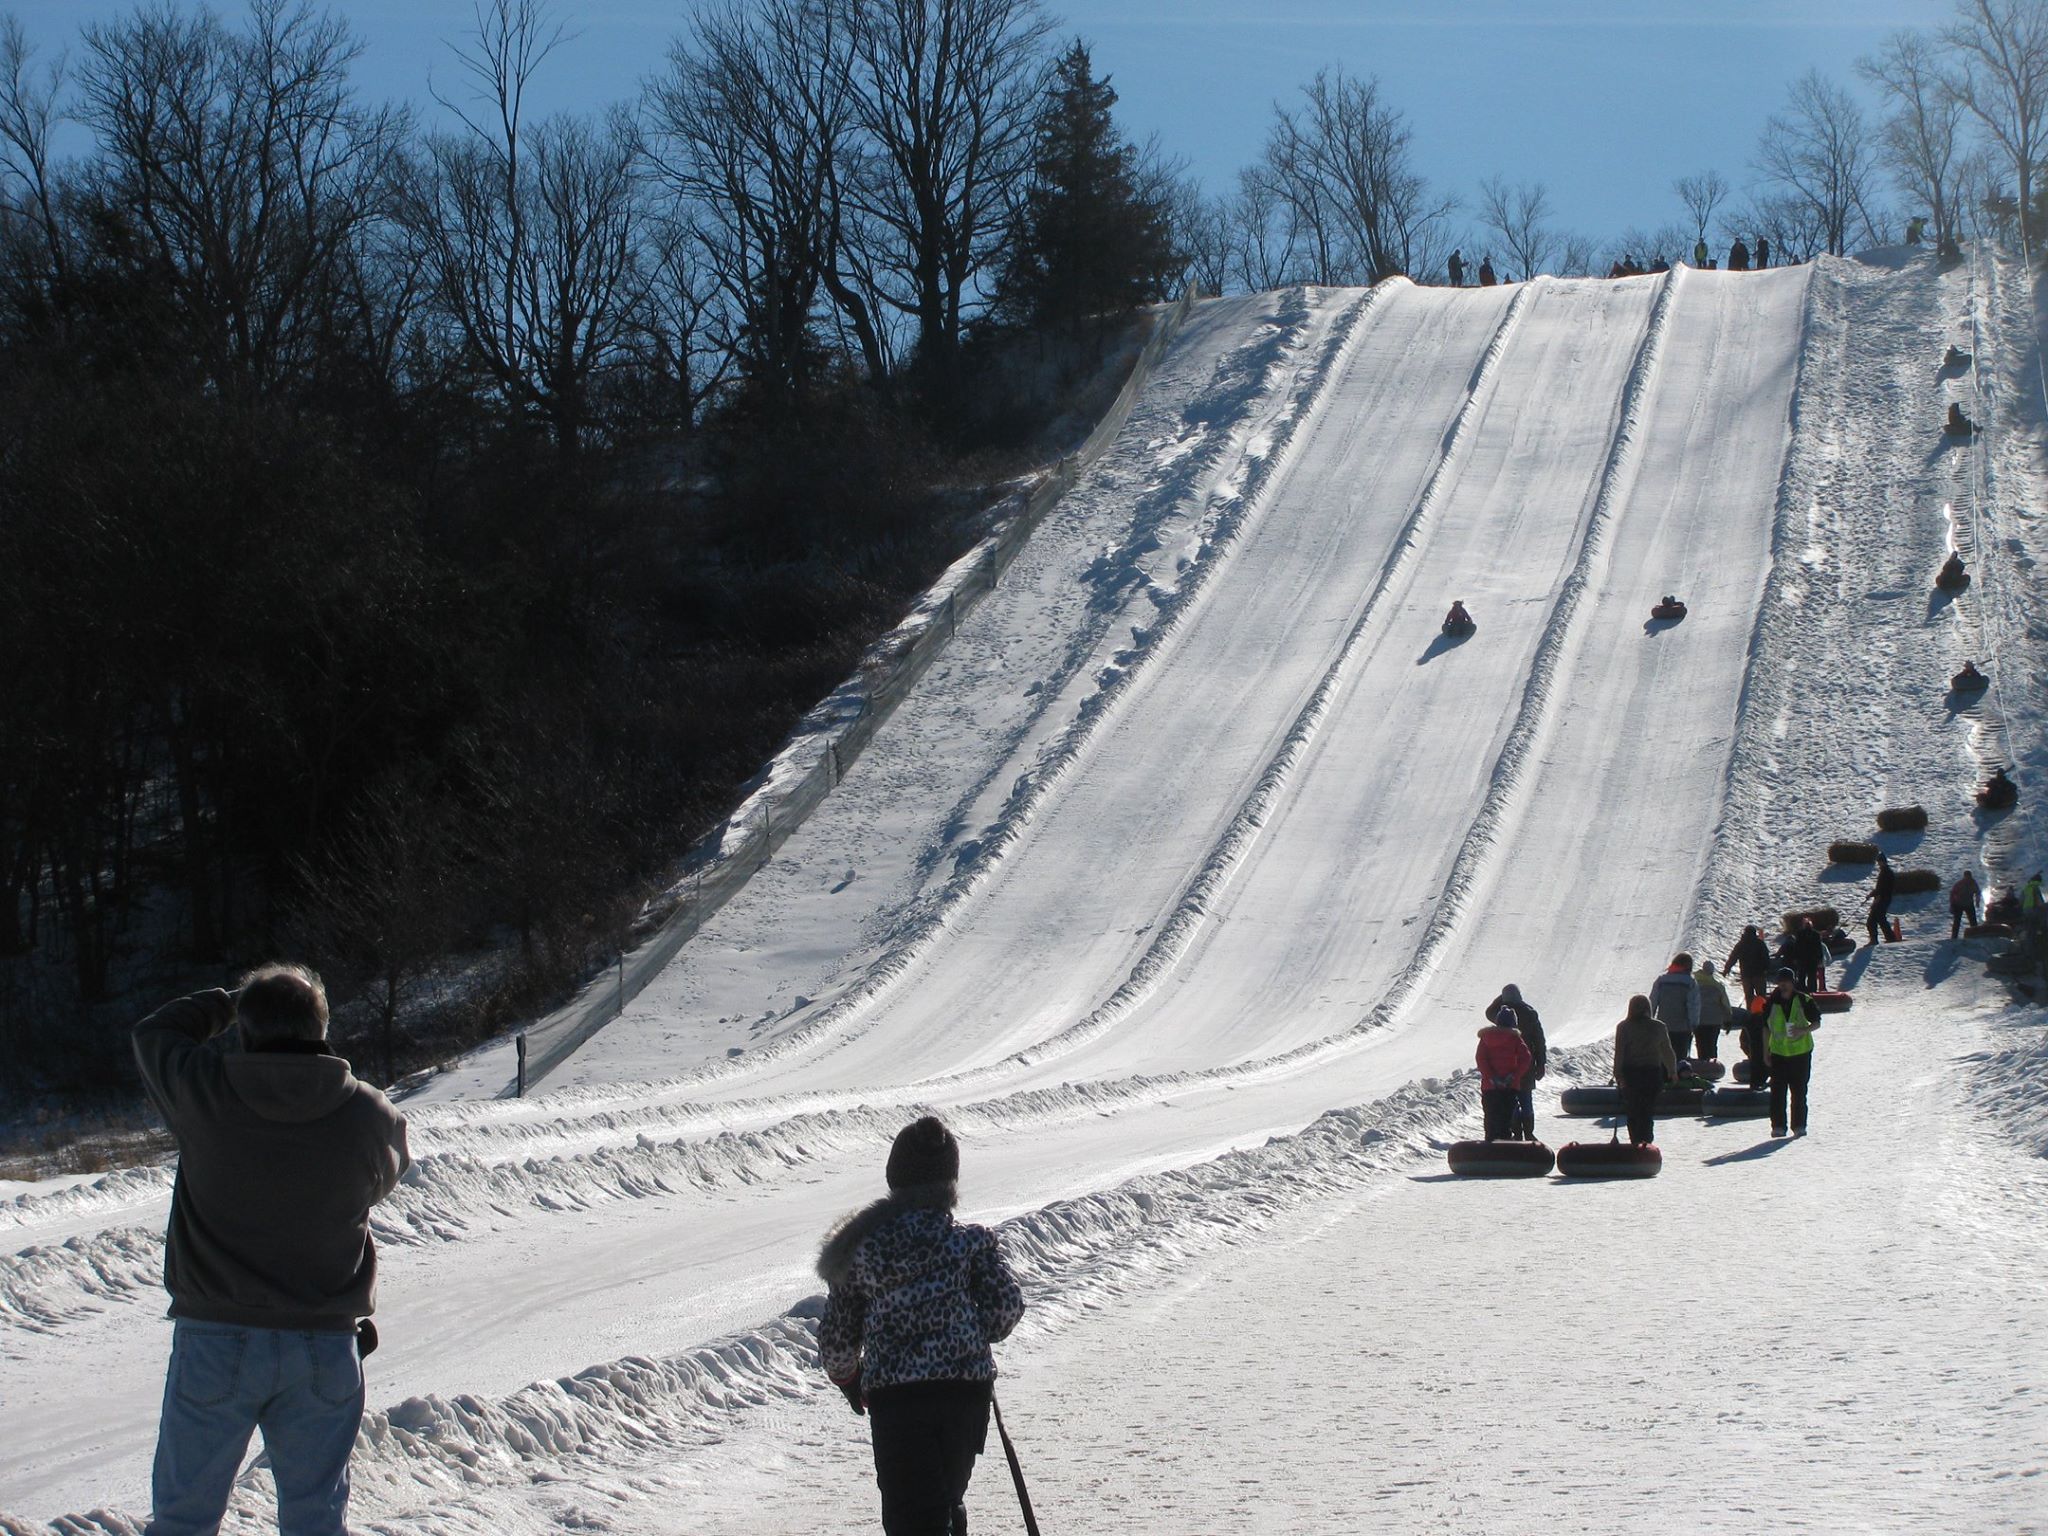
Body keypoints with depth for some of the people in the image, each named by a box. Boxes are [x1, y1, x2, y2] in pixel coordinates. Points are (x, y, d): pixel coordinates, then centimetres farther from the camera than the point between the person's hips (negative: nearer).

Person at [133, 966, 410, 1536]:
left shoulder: (203, 1092, -12)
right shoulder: (370, 1115, -8)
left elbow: (153, 1034, 8)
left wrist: (225, 1004, 23)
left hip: (216, 1339, -1)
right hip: (327, 1345, 2)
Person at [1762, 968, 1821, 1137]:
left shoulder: (1803, 1000, -4)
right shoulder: (1772, 1002, 2)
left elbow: (1817, 1023, 3)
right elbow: (1766, 1027, 12)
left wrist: (1804, 1030, -17)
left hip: (1801, 1051, -1)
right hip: (1778, 1052, 1)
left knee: (1799, 1091, 3)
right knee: (1777, 1091, -3)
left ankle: (1799, 1125, 12)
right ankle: (1778, 1125, 2)